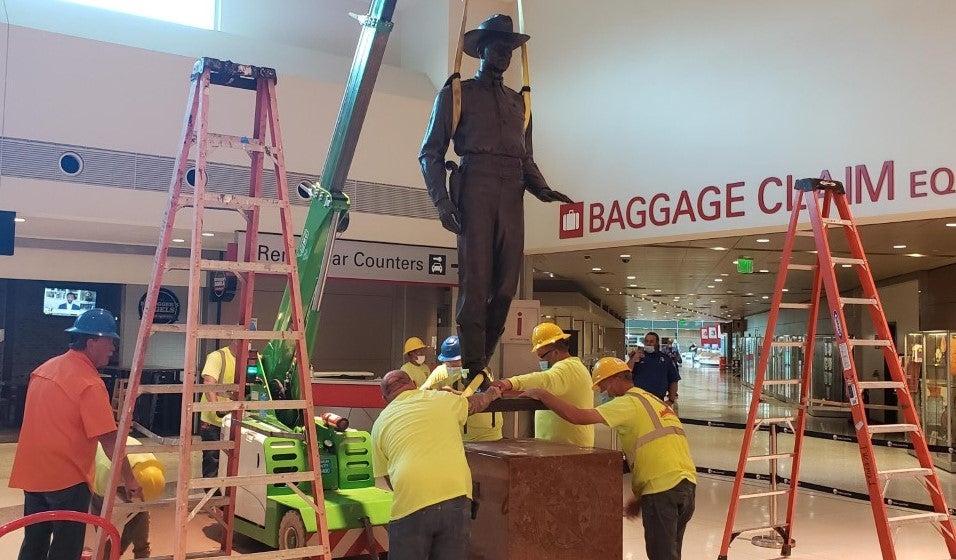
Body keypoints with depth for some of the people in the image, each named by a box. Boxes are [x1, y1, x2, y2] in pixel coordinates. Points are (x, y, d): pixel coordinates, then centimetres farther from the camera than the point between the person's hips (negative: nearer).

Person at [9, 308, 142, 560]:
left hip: (32, 474, 8)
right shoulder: (90, 383, -19)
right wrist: (129, 480, -12)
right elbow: (108, 439, -20)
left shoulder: (45, 367, 7)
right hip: (67, 478, -8)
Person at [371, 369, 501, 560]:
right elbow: (476, 403, 37)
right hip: (456, 496, 1)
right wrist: (491, 394, 60)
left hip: (411, 503, -1)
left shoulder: (380, 423, 16)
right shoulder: (443, 399, 15)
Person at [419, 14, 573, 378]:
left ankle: (479, 359, 8)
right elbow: (431, 153, 5)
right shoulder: (456, 94, 12)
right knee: (475, 280, -11)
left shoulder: (518, 101, 27)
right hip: (475, 187, -5)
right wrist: (442, 201, -9)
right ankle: (472, 369, -9)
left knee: (506, 283, -3)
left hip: (512, 193, 5)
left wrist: (542, 189, 6)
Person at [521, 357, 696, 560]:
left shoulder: (629, 402, -6)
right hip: (686, 483, 9)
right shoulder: (653, 401, 21)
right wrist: (640, 498, 22)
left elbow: (577, 416, -16)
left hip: (663, 488, -9)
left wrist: (541, 394, -6)